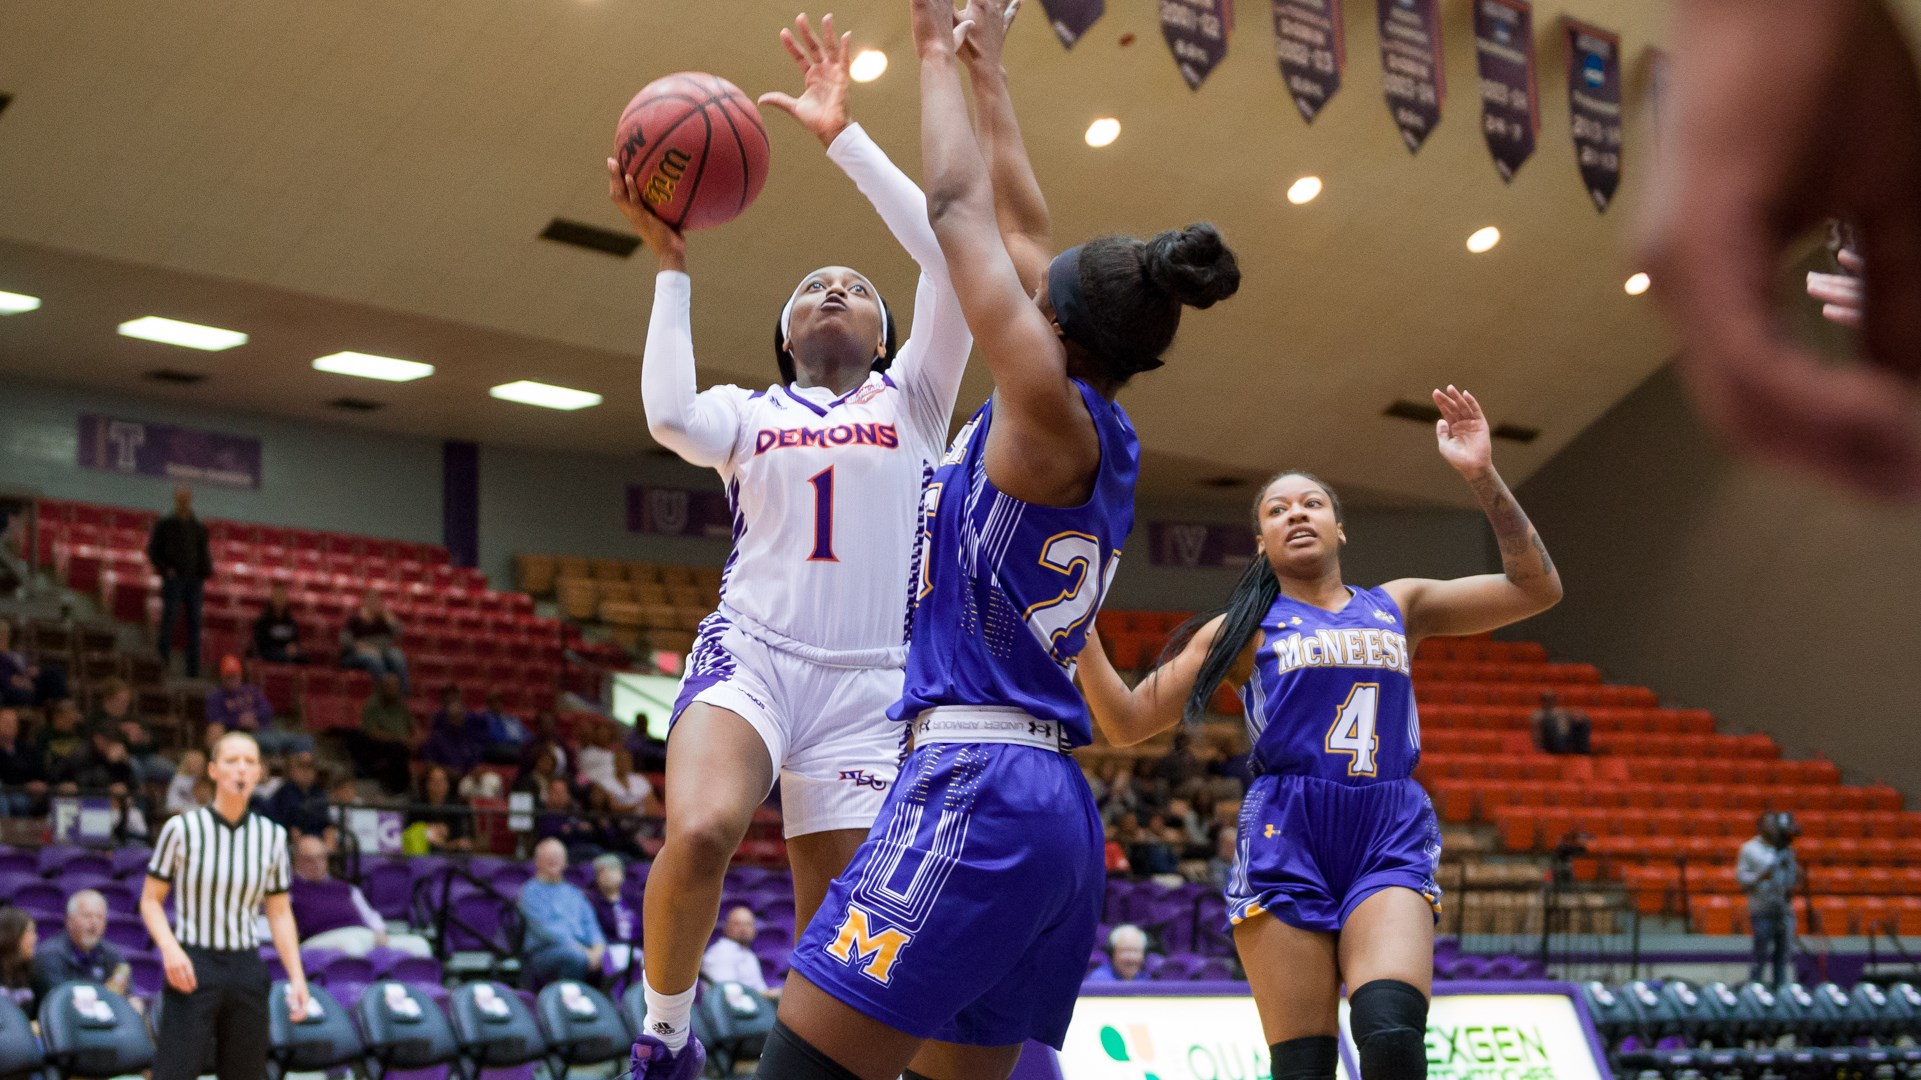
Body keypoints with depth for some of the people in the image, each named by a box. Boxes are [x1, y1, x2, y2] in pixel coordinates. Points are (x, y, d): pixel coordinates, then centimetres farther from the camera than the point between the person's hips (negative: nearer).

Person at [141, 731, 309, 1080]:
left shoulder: (271, 836, 6)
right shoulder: (182, 829, -4)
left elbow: (280, 913, 11)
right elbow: (151, 900, 2)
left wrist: (296, 976, 3)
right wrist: (169, 948, -15)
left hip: (246, 971, 4)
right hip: (191, 970, -4)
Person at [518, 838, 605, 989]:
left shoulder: (573, 893, 27)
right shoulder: (530, 891, 6)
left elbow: (590, 925, 17)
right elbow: (544, 929, -7)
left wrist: (598, 947, -8)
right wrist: (581, 950, -19)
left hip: (582, 950, 5)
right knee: (575, 956, -39)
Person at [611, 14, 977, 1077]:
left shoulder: (910, 401, 16)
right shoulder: (748, 414, 18)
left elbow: (951, 255, 1)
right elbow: (669, 416, -7)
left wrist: (843, 138, 2)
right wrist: (668, 264, 1)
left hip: (870, 682, 1)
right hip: (751, 652, -1)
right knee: (700, 830, -30)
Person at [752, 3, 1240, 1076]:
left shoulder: (1053, 411, -7)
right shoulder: (1102, 442, 14)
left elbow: (961, 208, 1)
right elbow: (1021, 229, 24)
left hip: (977, 796, -9)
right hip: (1058, 811, 9)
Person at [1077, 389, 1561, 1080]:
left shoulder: (1399, 606, 19)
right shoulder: (1243, 629, 15)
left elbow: (1536, 588, 12)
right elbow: (1128, 723, 10)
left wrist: (1482, 477, 3)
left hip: (1390, 839, 1)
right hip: (1287, 841, 0)